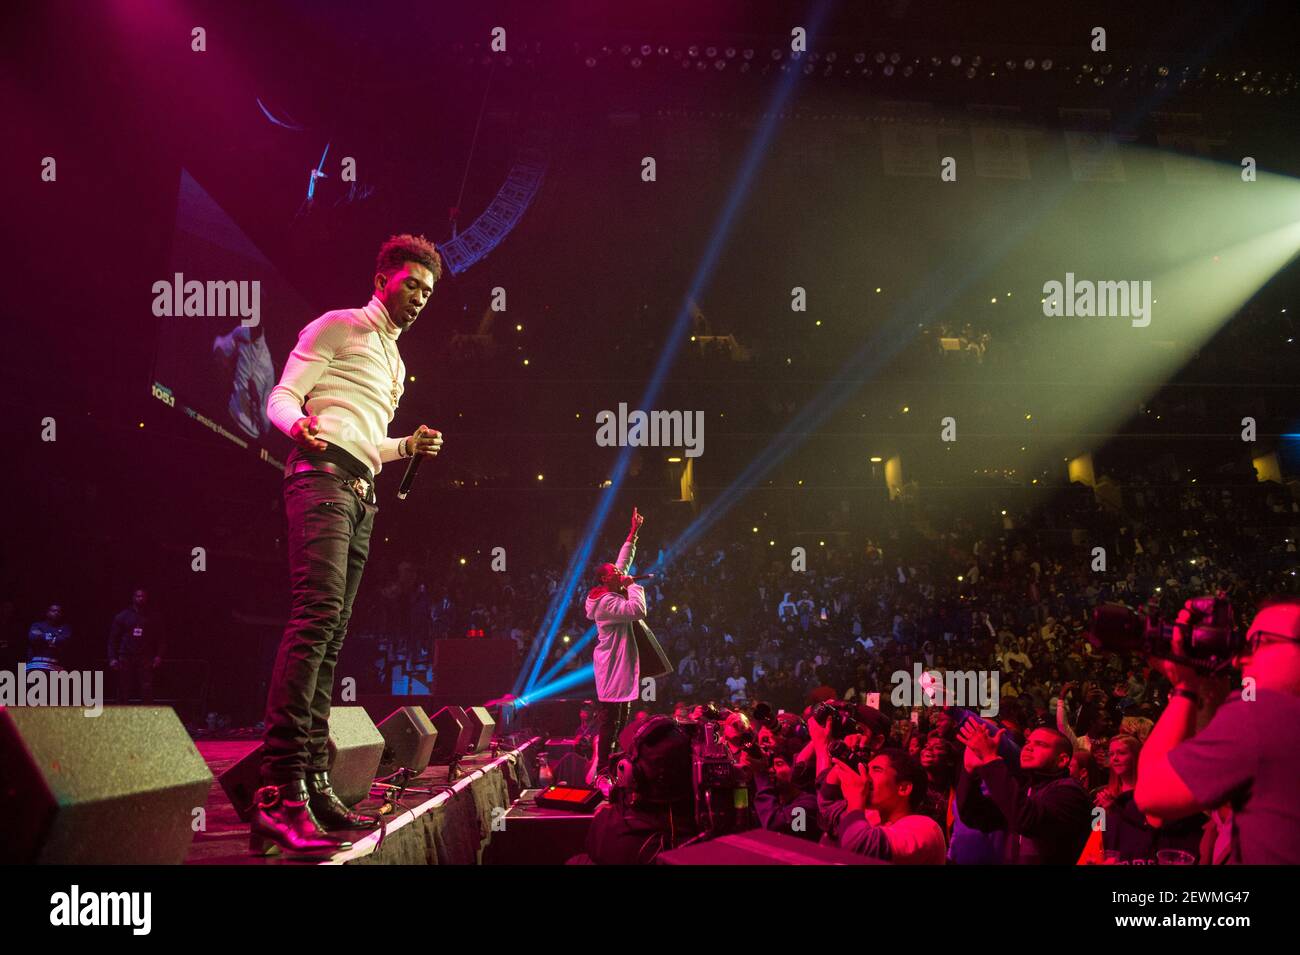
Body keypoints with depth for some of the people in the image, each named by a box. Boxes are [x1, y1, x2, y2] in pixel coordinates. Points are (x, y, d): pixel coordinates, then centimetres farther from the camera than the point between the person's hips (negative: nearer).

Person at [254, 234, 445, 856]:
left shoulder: (394, 362, 30)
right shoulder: (337, 327, 5)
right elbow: (282, 397, -3)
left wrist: (409, 446, 16)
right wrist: (299, 425, -25)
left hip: (359, 497, 9)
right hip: (322, 477, -9)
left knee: (329, 638, 5)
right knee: (318, 614, -25)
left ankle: (315, 786, 4)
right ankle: (279, 794, -32)